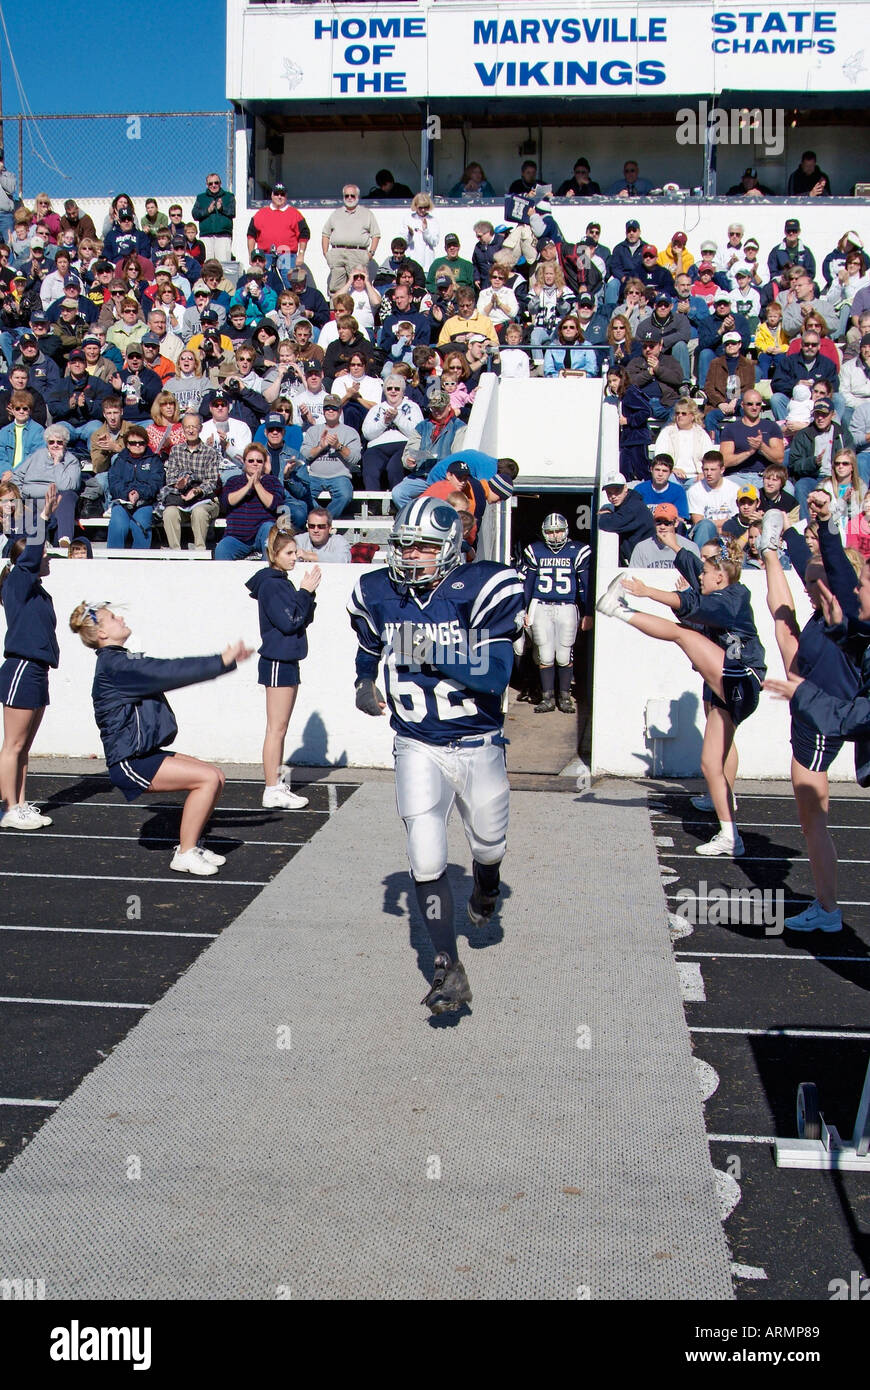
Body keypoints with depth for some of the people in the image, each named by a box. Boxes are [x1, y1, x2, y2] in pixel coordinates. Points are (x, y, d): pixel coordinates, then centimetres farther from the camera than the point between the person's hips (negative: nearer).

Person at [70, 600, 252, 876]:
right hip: (130, 762, -10)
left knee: (216, 777, 5)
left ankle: (189, 843, 14)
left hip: (146, 754, 10)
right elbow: (171, 673, -20)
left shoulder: (126, 662, 17)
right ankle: (185, 855, -10)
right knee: (209, 778, -18)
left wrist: (225, 660, 7)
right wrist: (222, 662, -16)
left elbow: (172, 670, 14)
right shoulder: (114, 665, -15)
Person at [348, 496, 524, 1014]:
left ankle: (486, 889, 57)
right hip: (418, 749, 1)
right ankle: (450, 972, 1)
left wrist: (435, 655, -31)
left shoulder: (482, 589, -15)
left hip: (478, 746, -1)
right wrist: (364, 682, 6)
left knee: (488, 847, 19)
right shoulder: (379, 595, -1)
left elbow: (496, 677, -23)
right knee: (427, 863, -11)